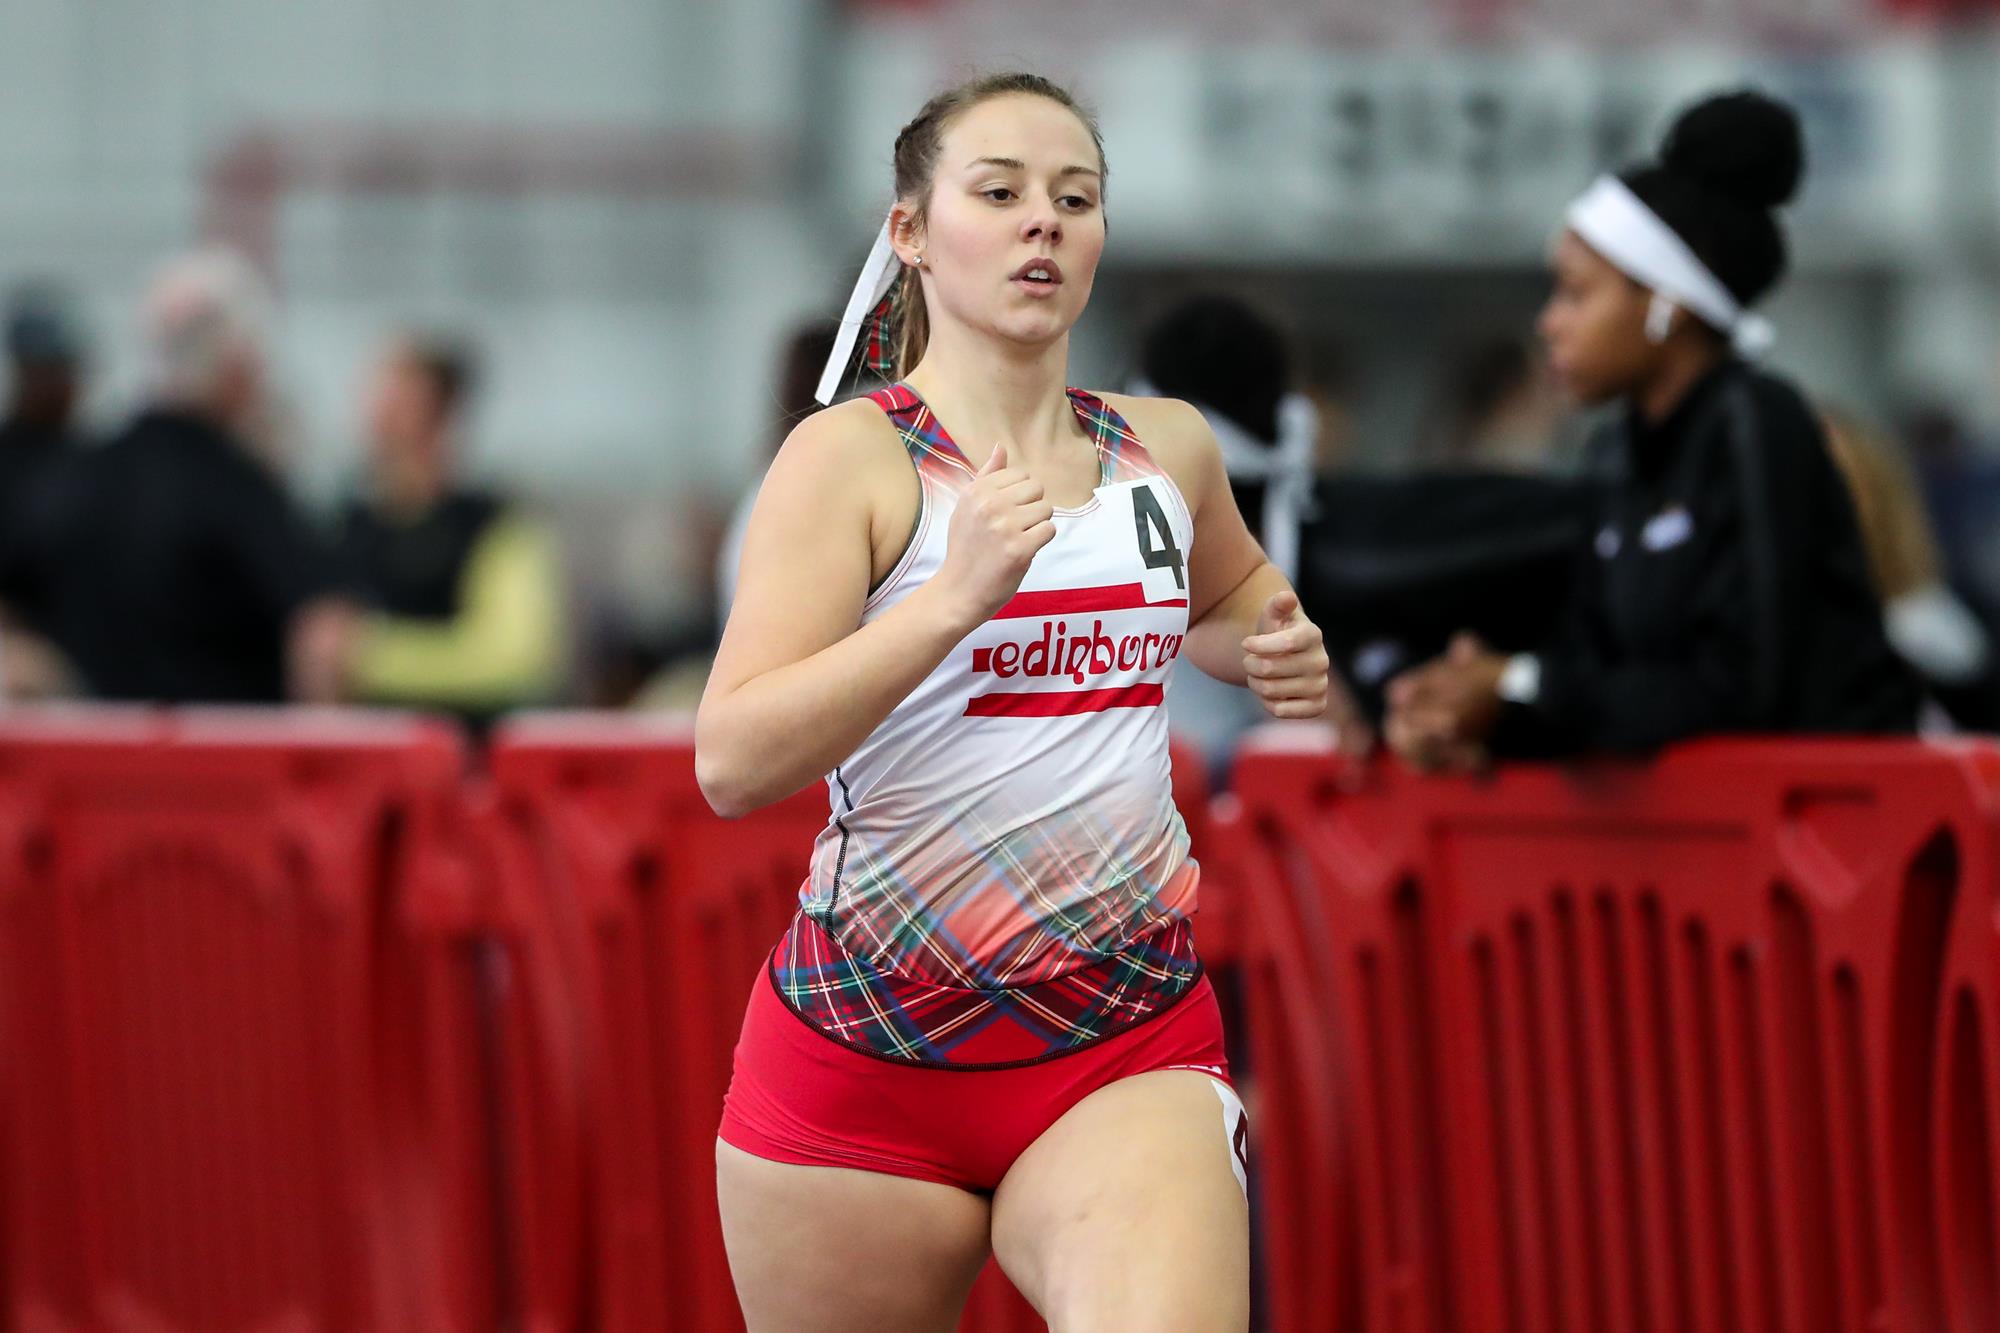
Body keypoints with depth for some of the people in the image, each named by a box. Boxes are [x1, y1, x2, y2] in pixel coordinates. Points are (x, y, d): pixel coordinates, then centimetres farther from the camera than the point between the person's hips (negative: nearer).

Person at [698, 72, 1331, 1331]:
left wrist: (1276, 651, 12)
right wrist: (956, 595, -24)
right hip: (866, 1052, -2)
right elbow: (733, 764, -16)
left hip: (1135, 1049, 2)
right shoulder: (854, 455, -5)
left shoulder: (1169, 446, 10)